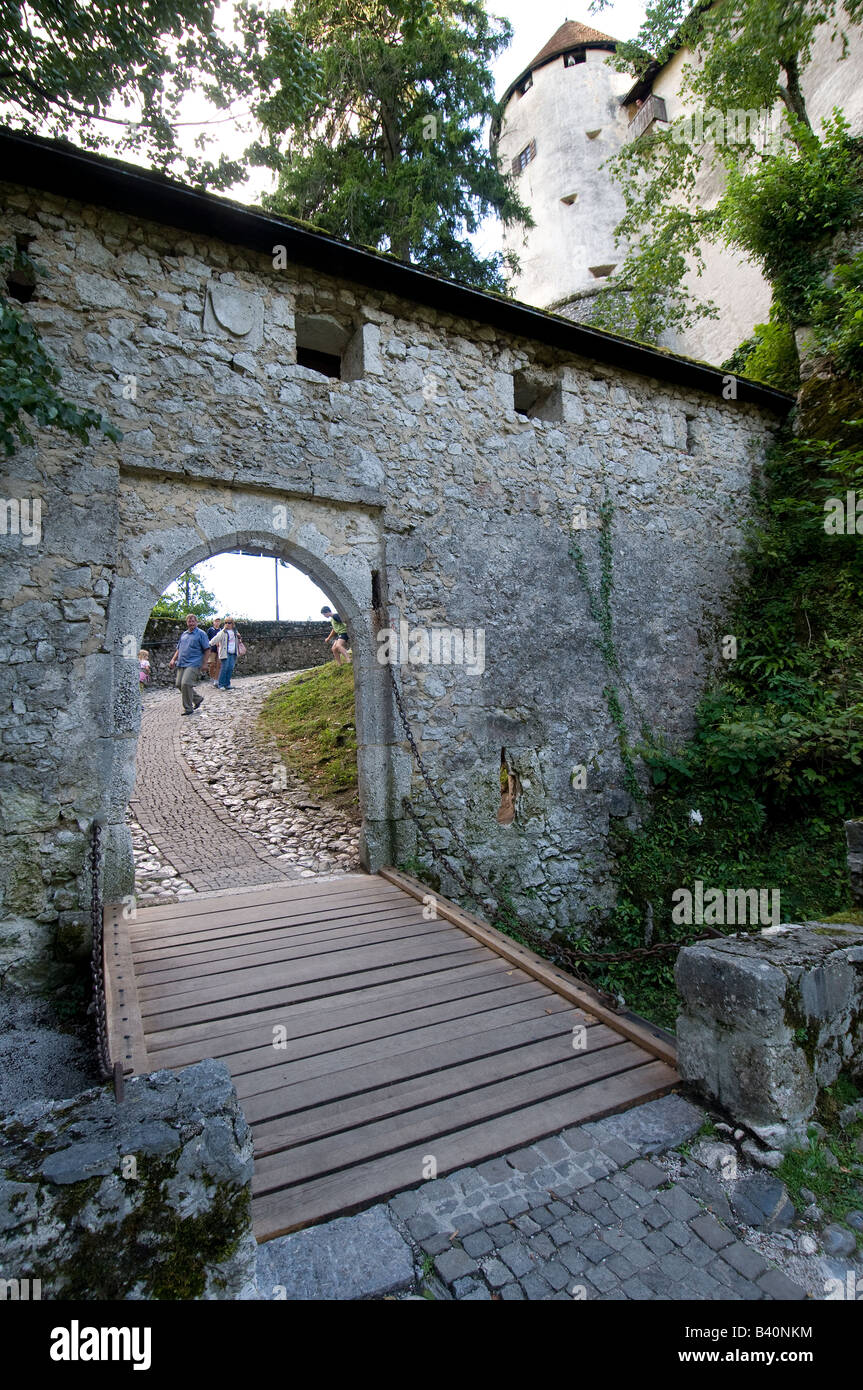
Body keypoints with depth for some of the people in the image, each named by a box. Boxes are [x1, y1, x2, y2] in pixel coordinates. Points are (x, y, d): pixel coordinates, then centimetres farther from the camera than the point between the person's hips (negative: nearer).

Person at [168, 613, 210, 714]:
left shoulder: (201, 634, 0)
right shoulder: (183, 634, 20)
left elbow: (207, 649, -3)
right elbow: (179, 649, 26)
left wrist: (203, 664, -9)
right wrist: (173, 659, 11)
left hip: (193, 664, -7)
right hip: (181, 664, 7)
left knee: (186, 683, -18)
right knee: (178, 684, 5)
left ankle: (188, 708, -6)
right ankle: (198, 698, 24)